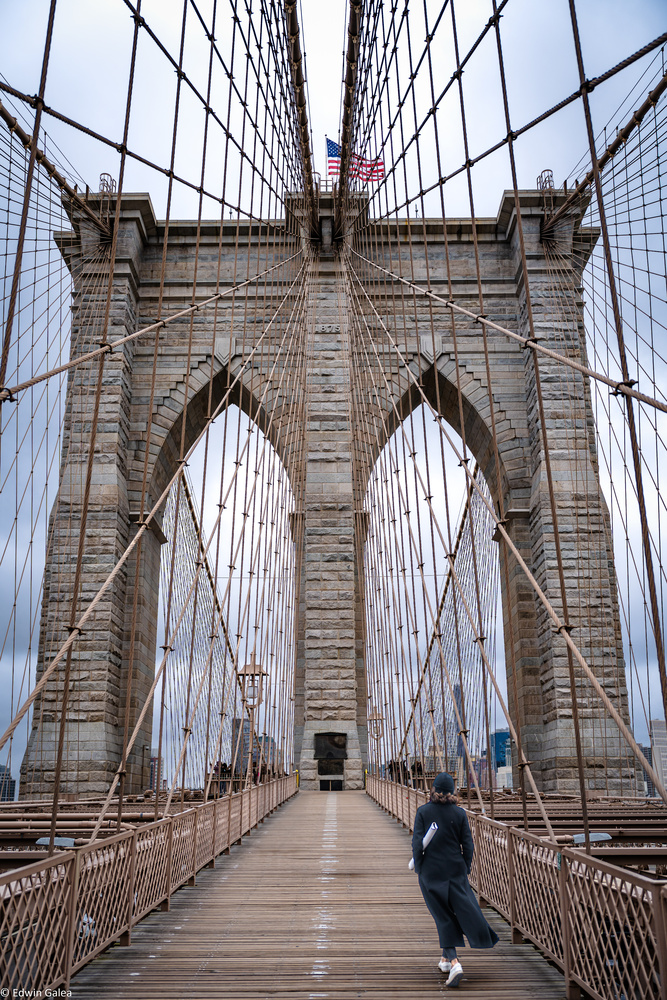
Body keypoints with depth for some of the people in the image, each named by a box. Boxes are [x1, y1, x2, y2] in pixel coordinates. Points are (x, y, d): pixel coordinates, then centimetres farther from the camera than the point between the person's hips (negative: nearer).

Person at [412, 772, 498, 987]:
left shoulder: (423, 812, -9)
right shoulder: (459, 814, -5)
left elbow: (417, 843, -11)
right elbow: (468, 845, -2)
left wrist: (418, 869, 1)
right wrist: (465, 869, 10)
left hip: (431, 871, -1)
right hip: (455, 869, 1)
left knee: (443, 916, 8)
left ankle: (453, 961, -3)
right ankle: (446, 958, 25)